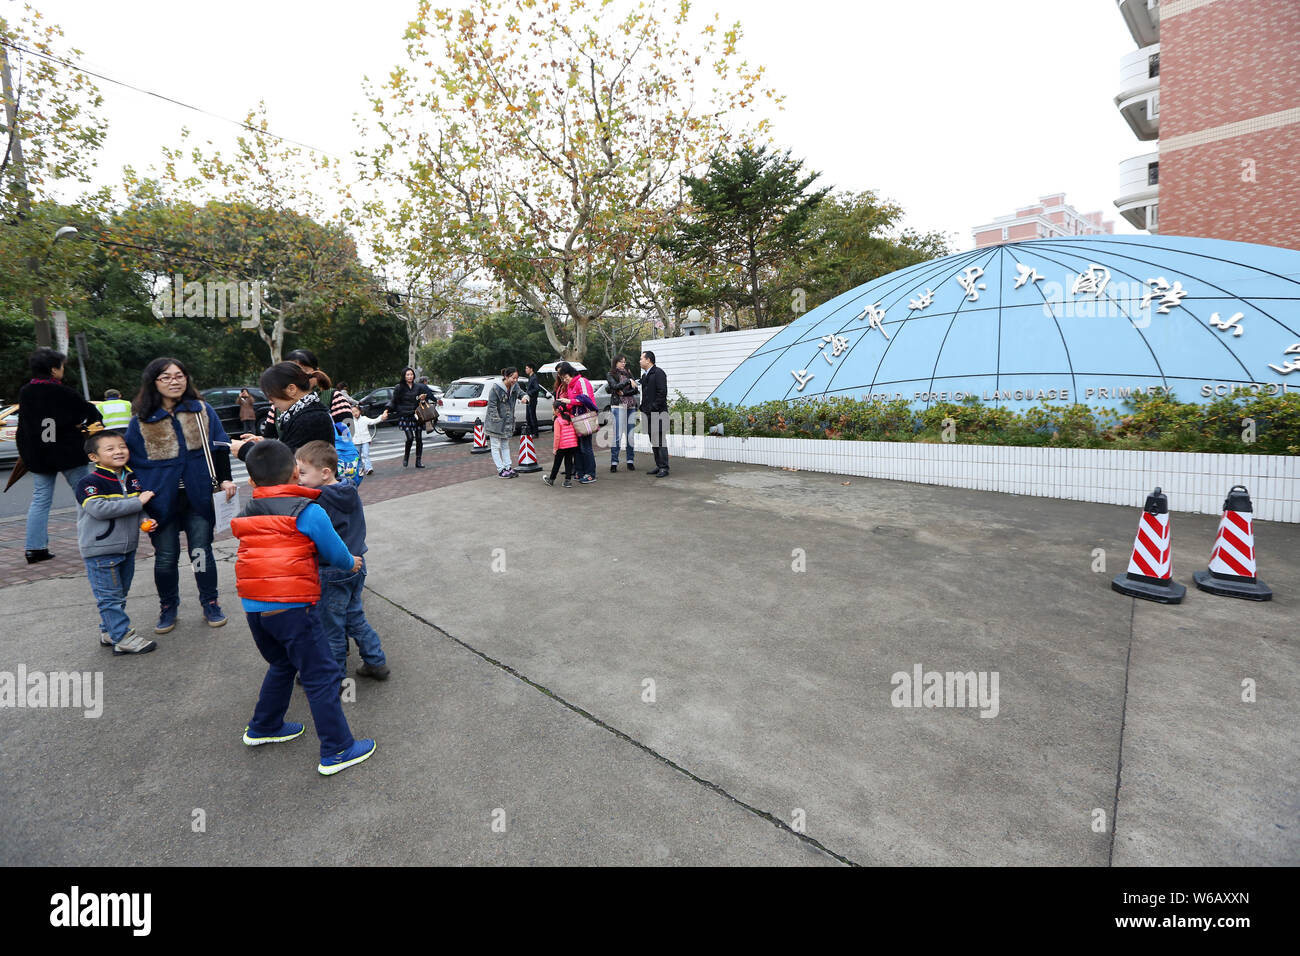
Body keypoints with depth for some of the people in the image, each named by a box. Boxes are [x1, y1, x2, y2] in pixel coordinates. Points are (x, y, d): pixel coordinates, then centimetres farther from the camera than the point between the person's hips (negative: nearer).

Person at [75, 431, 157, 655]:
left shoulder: (133, 479, 7)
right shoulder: (89, 483, -13)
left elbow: (142, 506, 19)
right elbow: (99, 509, -27)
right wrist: (138, 503, -25)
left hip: (127, 547, 7)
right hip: (100, 550, -7)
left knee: (121, 593, 17)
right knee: (109, 595, 0)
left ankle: (108, 632, 31)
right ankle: (123, 638, 5)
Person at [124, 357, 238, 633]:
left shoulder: (203, 411, 3)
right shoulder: (140, 422, 0)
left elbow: (219, 447, 6)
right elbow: (132, 464, 3)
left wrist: (224, 479, -6)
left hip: (198, 497, 0)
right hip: (161, 501, 0)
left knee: (201, 551, 7)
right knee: (165, 557, 8)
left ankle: (210, 603, 21)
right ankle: (168, 607, 27)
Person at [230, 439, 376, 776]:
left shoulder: (246, 514, 9)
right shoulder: (307, 511, -11)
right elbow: (334, 552, -5)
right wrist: (352, 562, 15)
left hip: (254, 607, 7)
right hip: (292, 608, -7)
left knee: (282, 664, 29)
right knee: (321, 676, 3)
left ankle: (263, 727, 45)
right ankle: (337, 751, 11)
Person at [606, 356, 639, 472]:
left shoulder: (629, 373, 17)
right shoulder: (611, 374, 7)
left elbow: (635, 389, 7)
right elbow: (615, 386, -12)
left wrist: (623, 393, -6)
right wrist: (628, 381, -17)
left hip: (631, 407, 4)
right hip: (618, 406, -4)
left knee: (631, 434, 1)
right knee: (617, 434, -9)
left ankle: (630, 461, 7)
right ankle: (614, 462, -5)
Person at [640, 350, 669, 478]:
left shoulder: (658, 373, -8)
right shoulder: (644, 375, 20)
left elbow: (662, 393, -16)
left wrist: (653, 408, -18)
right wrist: (643, 407, 14)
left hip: (658, 412, -9)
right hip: (649, 414, 9)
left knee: (660, 441, -8)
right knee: (653, 441, 11)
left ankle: (664, 468, -5)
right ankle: (658, 466, 18)